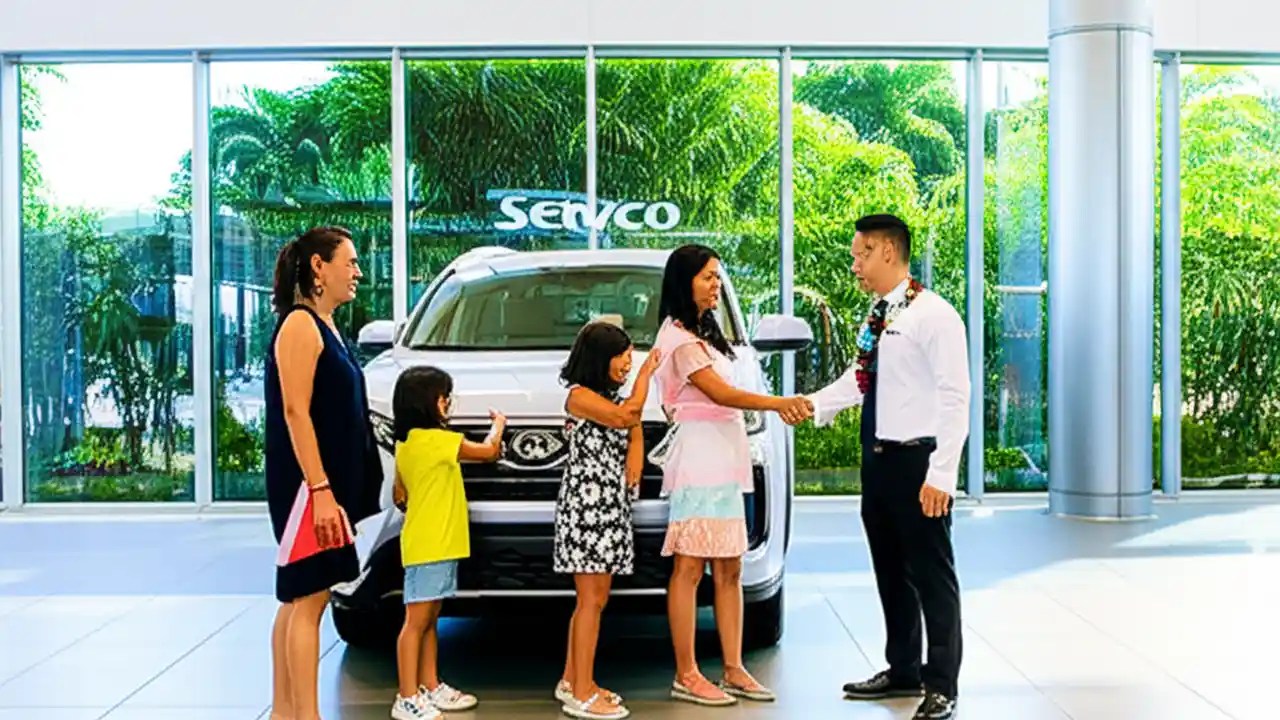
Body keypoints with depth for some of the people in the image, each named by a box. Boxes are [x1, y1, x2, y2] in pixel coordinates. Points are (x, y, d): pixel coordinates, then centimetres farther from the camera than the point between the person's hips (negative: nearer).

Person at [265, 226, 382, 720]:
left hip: (330, 481, 10)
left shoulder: (326, 327, 16)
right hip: (308, 484, -10)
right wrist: (320, 490, -24)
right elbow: (295, 413, -19)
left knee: (299, 599, 12)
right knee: (308, 598, -8)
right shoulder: (300, 325, -12)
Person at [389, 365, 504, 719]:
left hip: (437, 544, 9)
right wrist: (498, 425, 10)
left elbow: (400, 494, 18)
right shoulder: (435, 439, -16)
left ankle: (430, 688, 22)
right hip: (429, 545, -9)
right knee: (417, 621, -6)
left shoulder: (407, 442, 11)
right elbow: (489, 452, -8)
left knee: (429, 620, 14)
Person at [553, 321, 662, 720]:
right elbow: (625, 416, -22)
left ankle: (572, 680, 20)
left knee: (594, 598, 12)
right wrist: (646, 373, -9)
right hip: (585, 505, -9)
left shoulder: (615, 395, 18)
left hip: (611, 506, 9)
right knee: (592, 600, -9)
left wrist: (635, 450, -5)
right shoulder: (580, 395, -10)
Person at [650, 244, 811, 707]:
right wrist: (780, 404, -18)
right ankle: (686, 676, -2)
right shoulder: (680, 339, -9)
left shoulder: (703, 334, 20)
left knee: (729, 569, 8)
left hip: (725, 461, 10)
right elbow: (721, 394, -16)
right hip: (698, 461, -10)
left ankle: (733, 670, 12)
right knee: (690, 568, -6)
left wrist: (778, 407, 8)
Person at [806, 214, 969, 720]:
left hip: (916, 461, -9)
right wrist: (810, 405, 2)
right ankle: (903, 671, 33)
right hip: (877, 459, 9)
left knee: (930, 575, 2)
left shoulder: (934, 315, -14)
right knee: (889, 572, 18)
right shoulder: (876, 319, 10)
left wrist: (941, 475, -21)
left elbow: (954, 399, -18)